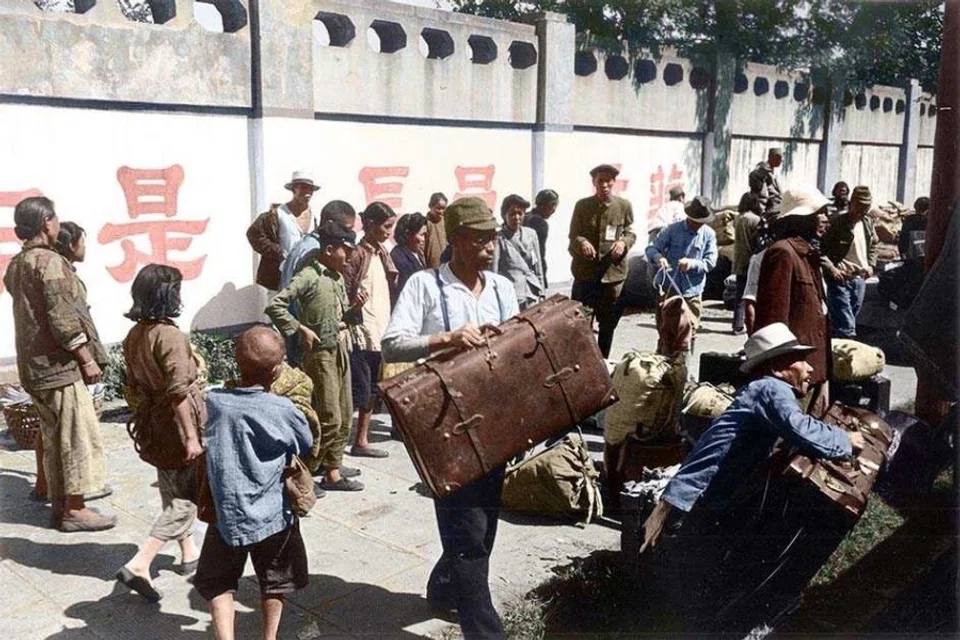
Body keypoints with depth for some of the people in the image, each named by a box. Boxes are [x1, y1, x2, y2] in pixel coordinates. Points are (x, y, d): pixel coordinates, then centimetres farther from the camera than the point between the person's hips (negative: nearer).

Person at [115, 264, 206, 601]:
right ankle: (138, 565, -8)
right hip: (178, 427, -9)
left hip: (155, 427, 9)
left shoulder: (134, 336, 4)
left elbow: (133, 387, 13)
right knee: (185, 500, -1)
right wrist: (192, 436, -22)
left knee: (174, 494, 22)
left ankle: (189, 552, 37)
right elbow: (179, 392, -24)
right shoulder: (170, 336, -21)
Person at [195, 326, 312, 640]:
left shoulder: (212, 402, -10)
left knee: (217, 582, 19)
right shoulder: (283, 410, -16)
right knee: (274, 581, 22)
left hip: (226, 514, 1)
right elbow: (309, 449, 0)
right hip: (273, 514, -1)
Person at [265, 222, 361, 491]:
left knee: (345, 415, 13)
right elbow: (274, 305, -22)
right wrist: (301, 329, -19)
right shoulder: (309, 276, -15)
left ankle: (333, 467, 25)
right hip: (321, 353, -9)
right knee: (330, 419, -7)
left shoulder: (337, 276, 11)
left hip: (341, 350, 9)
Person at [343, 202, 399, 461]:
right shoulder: (356, 255, -11)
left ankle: (361, 440, 23)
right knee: (358, 392, -6)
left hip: (381, 333, 8)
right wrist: (353, 303, -33)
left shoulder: (382, 253, 12)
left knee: (372, 391, 13)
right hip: (361, 335, -8)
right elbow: (342, 297, -14)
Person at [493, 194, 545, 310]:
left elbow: (538, 266, 16)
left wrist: (541, 294, 14)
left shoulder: (531, 234, 11)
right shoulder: (499, 238, -5)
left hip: (533, 293, 5)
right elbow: (493, 271, -8)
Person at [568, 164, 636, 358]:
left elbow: (631, 233, 10)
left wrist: (623, 242, -13)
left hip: (613, 272, 1)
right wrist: (582, 242, -21)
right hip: (585, 272, -1)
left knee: (608, 324, 11)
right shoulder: (582, 206, 1)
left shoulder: (624, 206, 4)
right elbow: (573, 235, 2)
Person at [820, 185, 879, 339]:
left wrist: (871, 265, 11)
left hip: (860, 279, 7)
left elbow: (873, 245, 24)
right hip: (840, 279, -7)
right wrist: (831, 269, -20)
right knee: (846, 327, -12)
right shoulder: (837, 223, -13)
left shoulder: (868, 223, 8)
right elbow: (820, 248, -13)